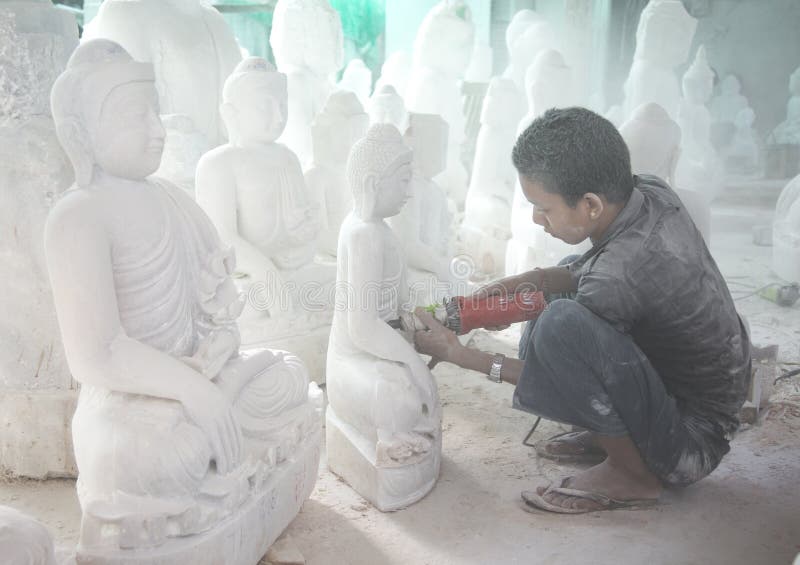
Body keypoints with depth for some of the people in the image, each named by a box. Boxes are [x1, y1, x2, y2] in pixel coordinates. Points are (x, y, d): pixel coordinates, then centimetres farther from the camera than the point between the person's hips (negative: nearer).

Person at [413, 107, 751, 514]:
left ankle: (631, 471, -10)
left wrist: (457, 353, -9)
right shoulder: (651, 192, -9)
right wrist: (523, 283, -5)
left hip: (691, 440, -9)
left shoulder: (619, 278, -33)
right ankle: (609, 434, 12)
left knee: (561, 323, -32)